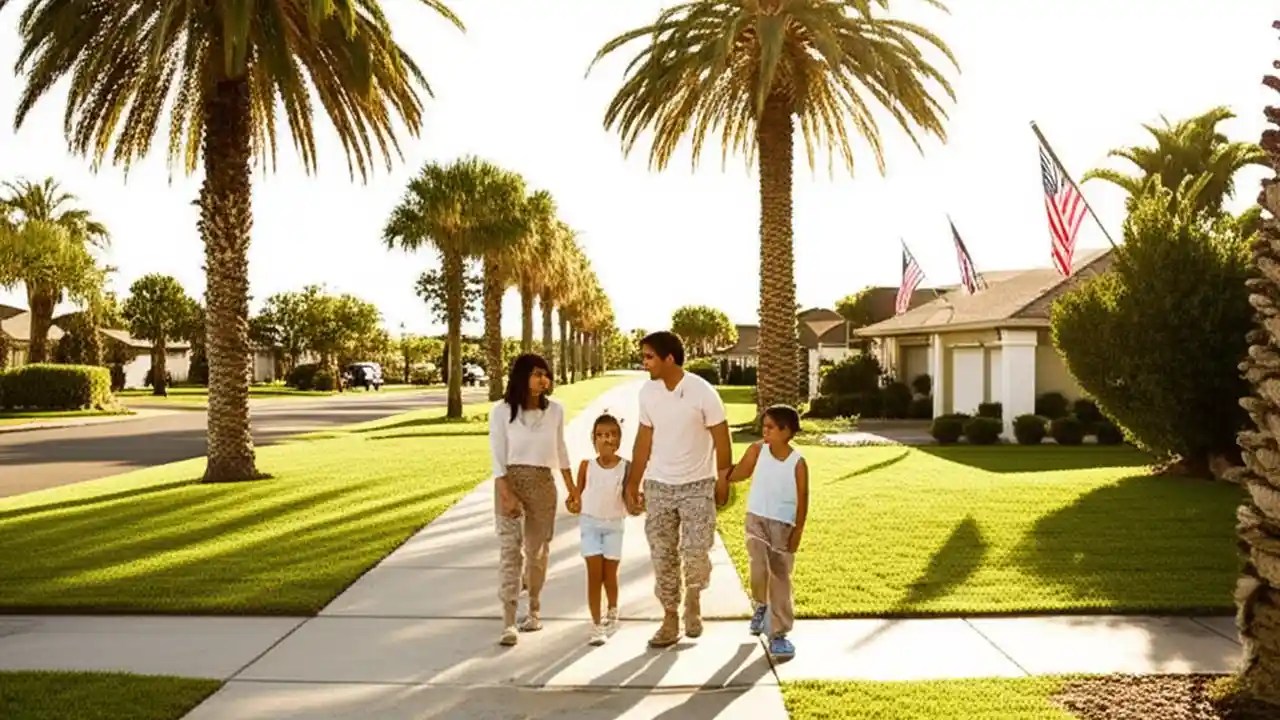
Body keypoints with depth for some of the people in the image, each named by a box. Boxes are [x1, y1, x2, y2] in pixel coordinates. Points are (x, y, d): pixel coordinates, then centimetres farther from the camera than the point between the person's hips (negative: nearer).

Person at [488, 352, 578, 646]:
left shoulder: (555, 410, 2)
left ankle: (534, 607, 33)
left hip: (543, 483, 3)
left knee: (537, 549, 11)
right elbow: (497, 457, -9)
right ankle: (509, 622, -10)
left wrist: (571, 486, 15)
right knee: (509, 549, -10)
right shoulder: (501, 411, -8)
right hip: (510, 482, -3)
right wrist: (506, 493, -18)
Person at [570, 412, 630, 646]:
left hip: (614, 524, 0)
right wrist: (574, 504, -16)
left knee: (609, 574, 10)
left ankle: (612, 611, 38)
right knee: (594, 574, -4)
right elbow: (579, 492, 2)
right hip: (590, 523, 0)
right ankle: (596, 625, 1)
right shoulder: (586, 465, -7)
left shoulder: (625, 467, -8)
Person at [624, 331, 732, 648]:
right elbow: (644, 440, 6)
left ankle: (693, 601, 22)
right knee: (662, 556, 6)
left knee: (696, 553, -8)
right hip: (658, 485, 4)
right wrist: (632, 484, 6)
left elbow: (721, 440, -9)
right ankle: (670, 619, 20)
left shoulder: (703, 392, -16)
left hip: (697, 486, -4)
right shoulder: (647, 392, -3)